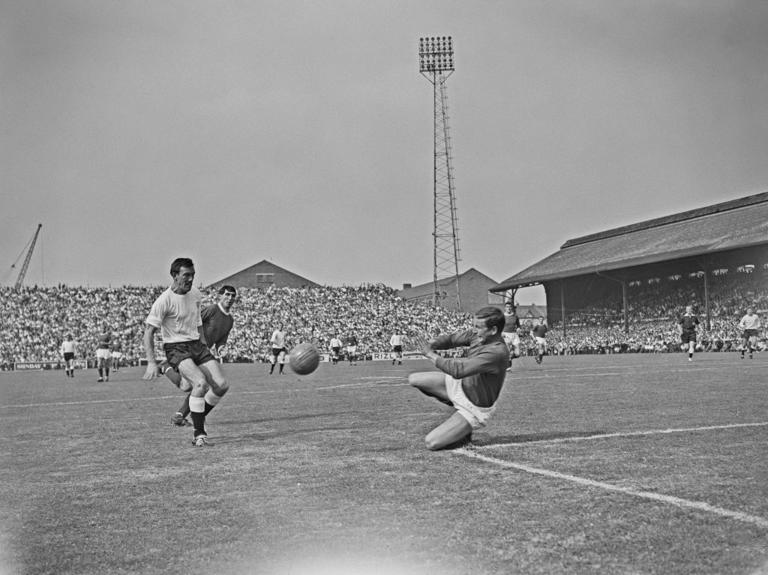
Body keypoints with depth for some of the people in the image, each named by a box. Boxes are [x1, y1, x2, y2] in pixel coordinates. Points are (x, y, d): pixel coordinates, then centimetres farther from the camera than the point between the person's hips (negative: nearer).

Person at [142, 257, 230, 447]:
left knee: (222, 385, -7)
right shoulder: (164, 300, -14)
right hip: (176, 349, -7)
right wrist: (151, 363, -20)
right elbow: (149, 332, -13)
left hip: (197, 345, 7)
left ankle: (198, 418, 17)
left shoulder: (195, 294, 7)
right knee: (200, 383, -29)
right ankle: (198, 434, -19)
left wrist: (205, 347, 22)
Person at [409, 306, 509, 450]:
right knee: (414, 379, 10)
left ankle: (464, 434, 12)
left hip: (474, 408, -8)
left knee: (431, 443, -16)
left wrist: (431, 354, -29)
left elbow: (458, 370, -39)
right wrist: (432, 343, -20)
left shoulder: (498, 352, -36)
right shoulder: (479, 334, -11)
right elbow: (453, 338, 2)